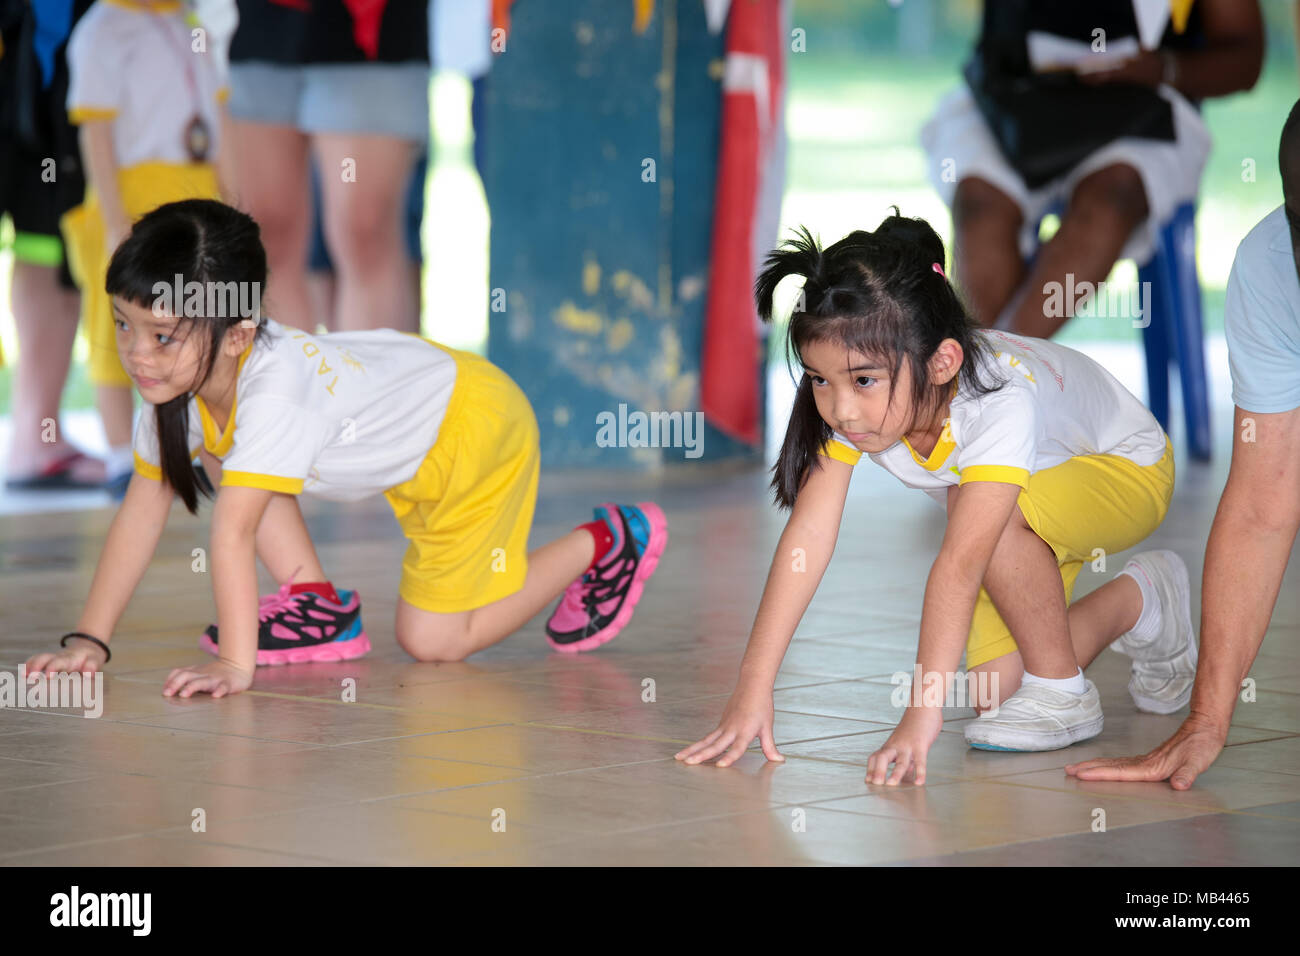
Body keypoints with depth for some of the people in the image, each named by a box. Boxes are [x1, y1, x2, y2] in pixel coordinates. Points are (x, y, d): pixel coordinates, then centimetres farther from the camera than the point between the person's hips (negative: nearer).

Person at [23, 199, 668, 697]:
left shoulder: (273, 393, -40)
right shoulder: (176, 379, -14)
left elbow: (232, 533, -46)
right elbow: (141, 510, -9)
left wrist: (234, 664, -47)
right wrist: (89, 640, -12)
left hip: (478, 428, -8)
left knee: (432, 640, -6)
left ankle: (606, 543, 11)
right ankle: (319, 607, 7)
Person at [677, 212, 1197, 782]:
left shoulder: (999, 403, -44)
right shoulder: (845, 404, -27)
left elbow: (960, 563, -52)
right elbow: (810, 532, -30)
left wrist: (923, 713, -58)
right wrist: (753, 689, -35)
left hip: (1125, 470, -6)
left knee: (993, 512, -37)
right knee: (997, 687, -5)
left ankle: (1062, 693, -14)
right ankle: (1140, 601, 22)